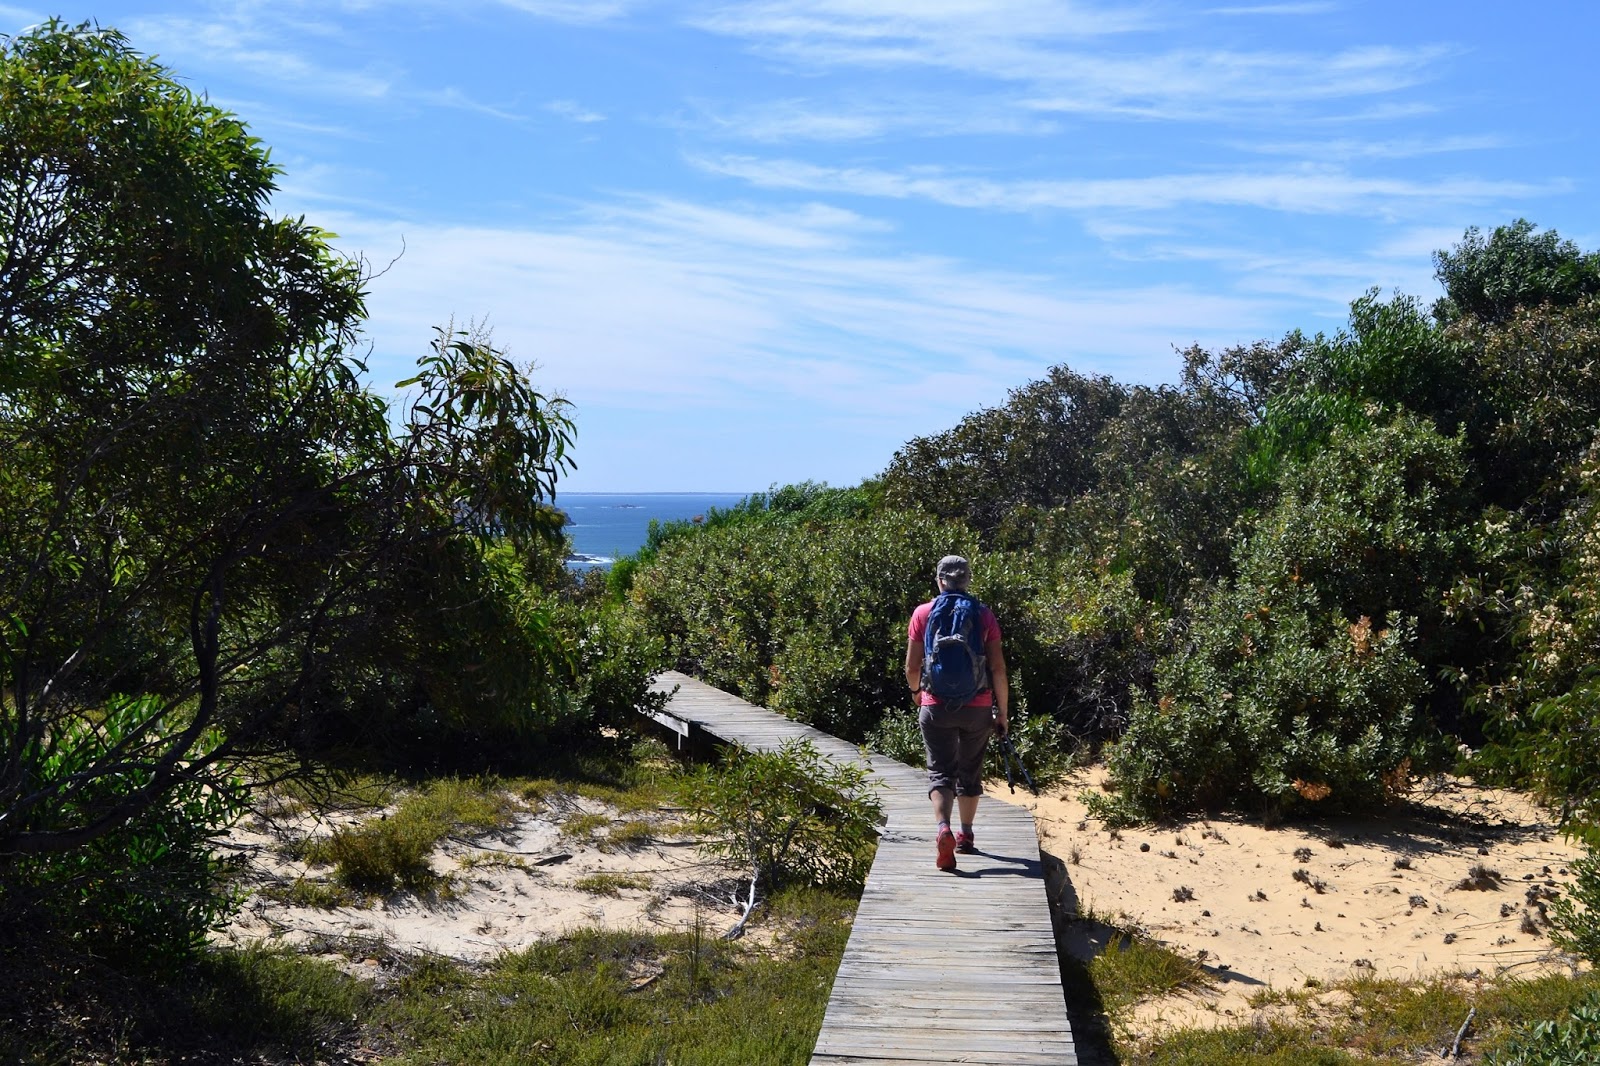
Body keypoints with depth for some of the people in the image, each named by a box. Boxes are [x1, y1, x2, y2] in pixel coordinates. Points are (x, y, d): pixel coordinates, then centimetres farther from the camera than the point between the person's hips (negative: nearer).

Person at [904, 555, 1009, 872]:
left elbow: (912, 669, 1)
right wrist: (1002, 711, 5)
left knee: (941, 772, 0)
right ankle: (966, 836, 29)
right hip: (978, 708, 1)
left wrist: (917, 692, 21)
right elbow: (998, 668, -4)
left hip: (936, 707, -1)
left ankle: (943, 829, -24)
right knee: (970, 772, 18)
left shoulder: (923, 613, -1)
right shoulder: (984, 615, 0)